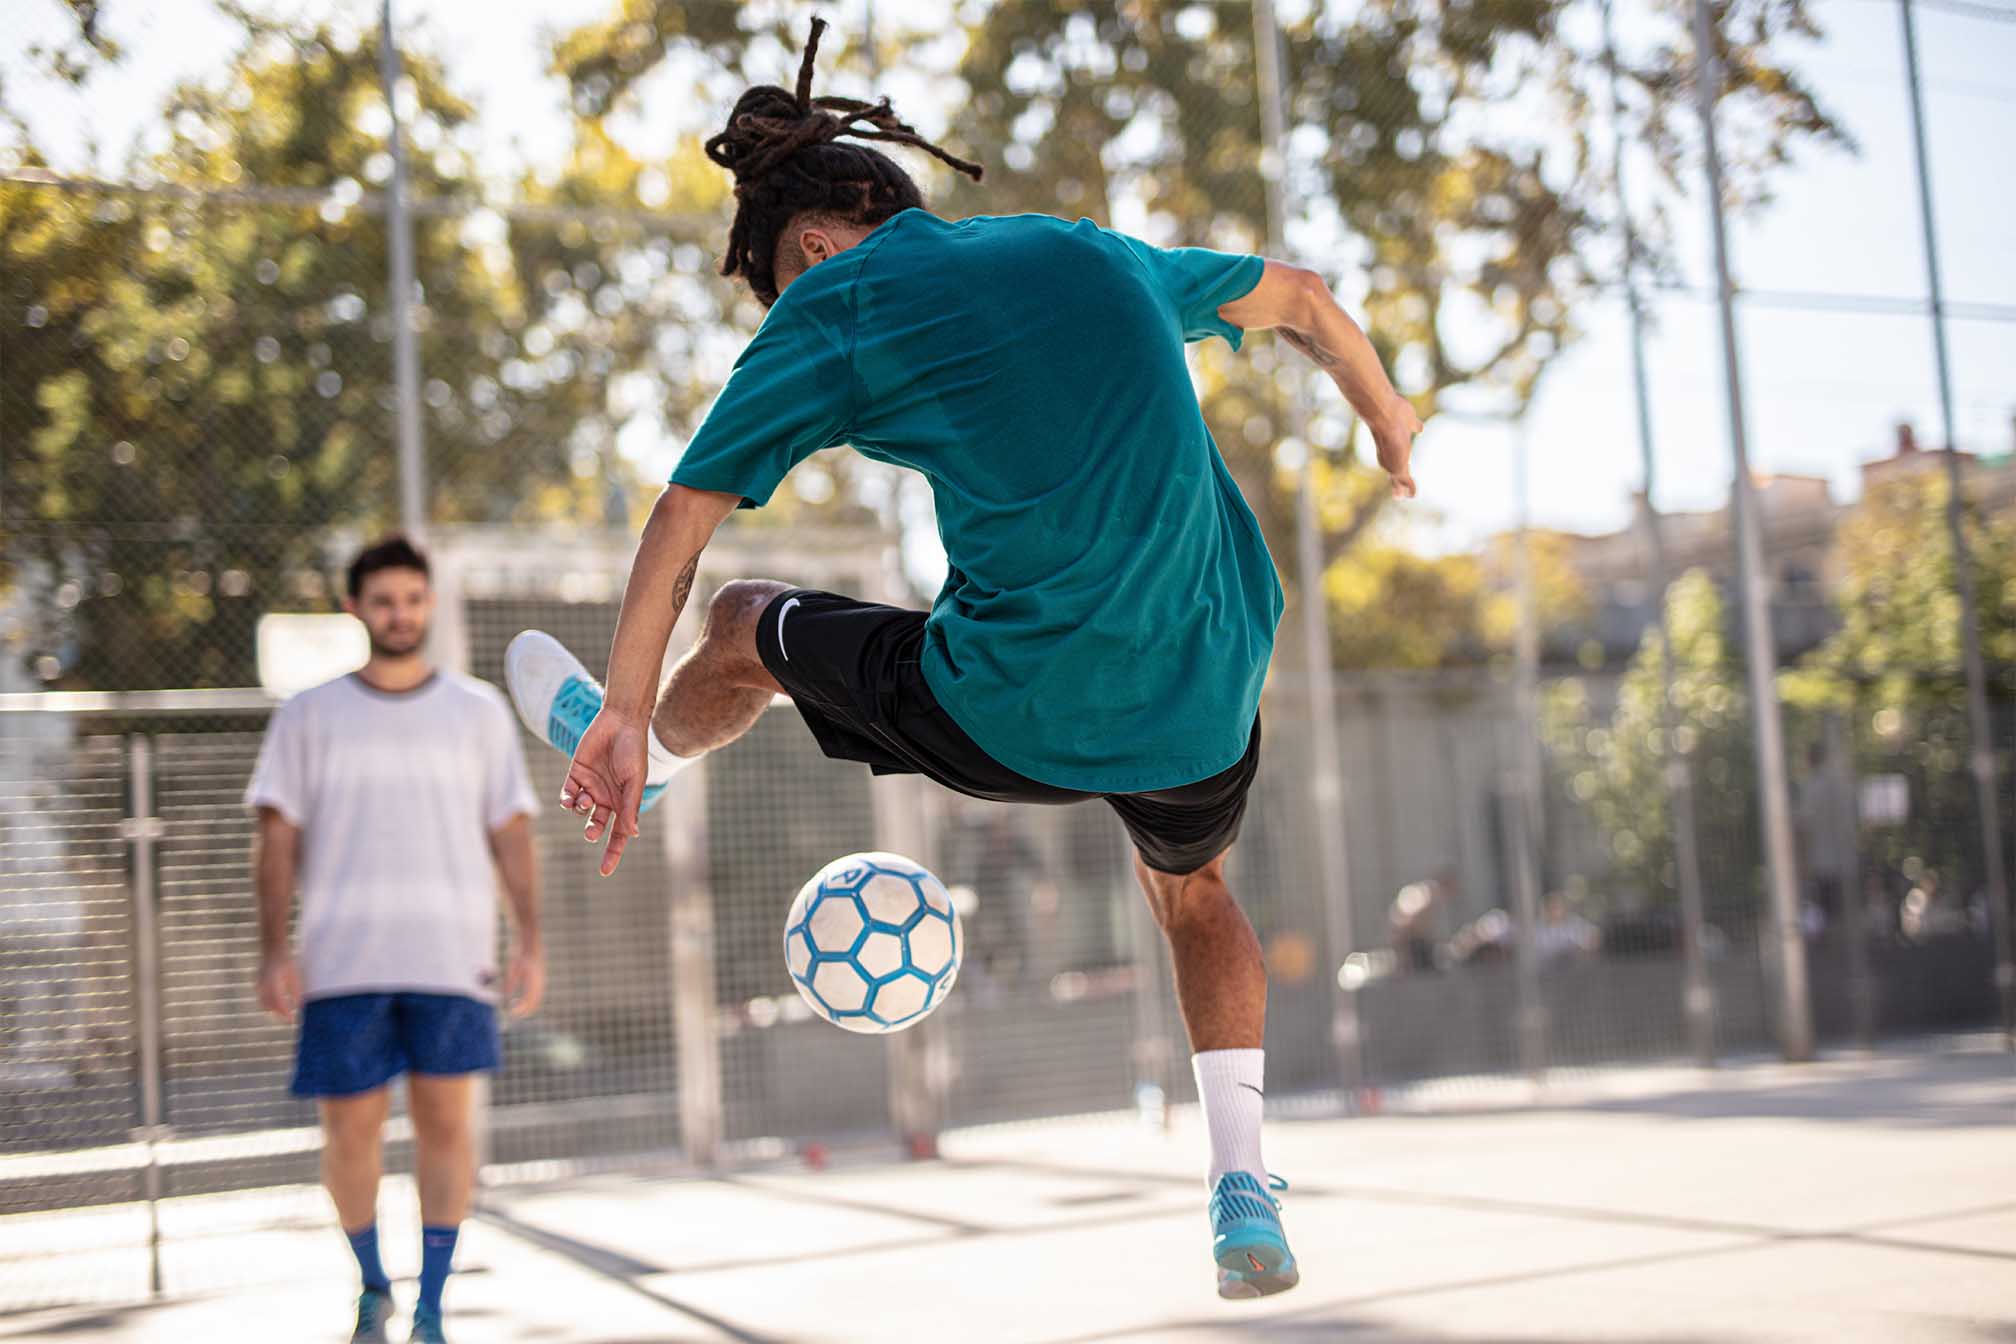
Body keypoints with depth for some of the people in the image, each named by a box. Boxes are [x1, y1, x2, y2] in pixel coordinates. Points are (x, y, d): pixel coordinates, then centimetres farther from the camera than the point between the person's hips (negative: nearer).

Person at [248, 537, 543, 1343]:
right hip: (343, 961, 0)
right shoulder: (309, 717, 8)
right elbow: (279, 839, 6)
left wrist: (530, 943, 0)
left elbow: (511, 834, 9)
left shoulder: (480, 711, 10)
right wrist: (275, 952, -4)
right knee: (349, 1129, 1)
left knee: (445, 1120, -4)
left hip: (453, 958, 0)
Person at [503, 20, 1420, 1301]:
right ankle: (1246, 1196, 27)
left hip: (1016, 720, -4)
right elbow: (1305, 299, 27)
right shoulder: (1092, 252, 16)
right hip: (1209, 708, 5)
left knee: (747, 626, 23)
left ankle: (645, 765, 52)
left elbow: (684, 519, -1)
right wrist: (1389, 424, 44)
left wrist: (626, 714, 6)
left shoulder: (829, 304, 2)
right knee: (1193, 890, 36)